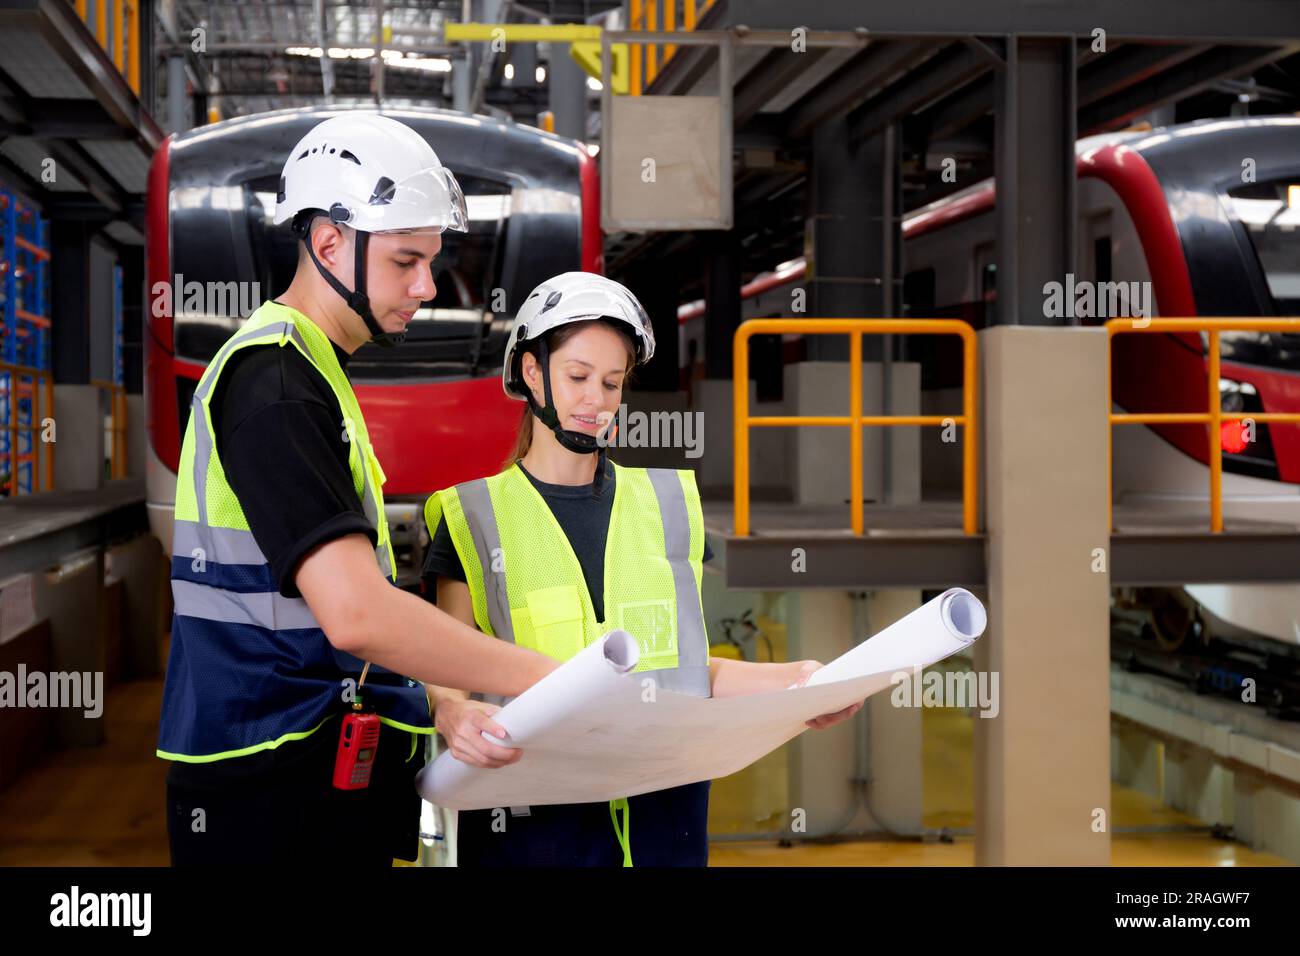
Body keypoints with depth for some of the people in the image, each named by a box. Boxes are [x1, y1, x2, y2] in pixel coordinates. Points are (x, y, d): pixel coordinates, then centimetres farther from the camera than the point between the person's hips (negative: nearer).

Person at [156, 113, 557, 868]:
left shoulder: (311, 374, 16)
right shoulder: (274, 385, -16)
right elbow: (357, 613, -26)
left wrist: (449, 707, 10)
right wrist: (558, 682, -23)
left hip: (336, 772, 10)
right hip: (274, 788, -10)